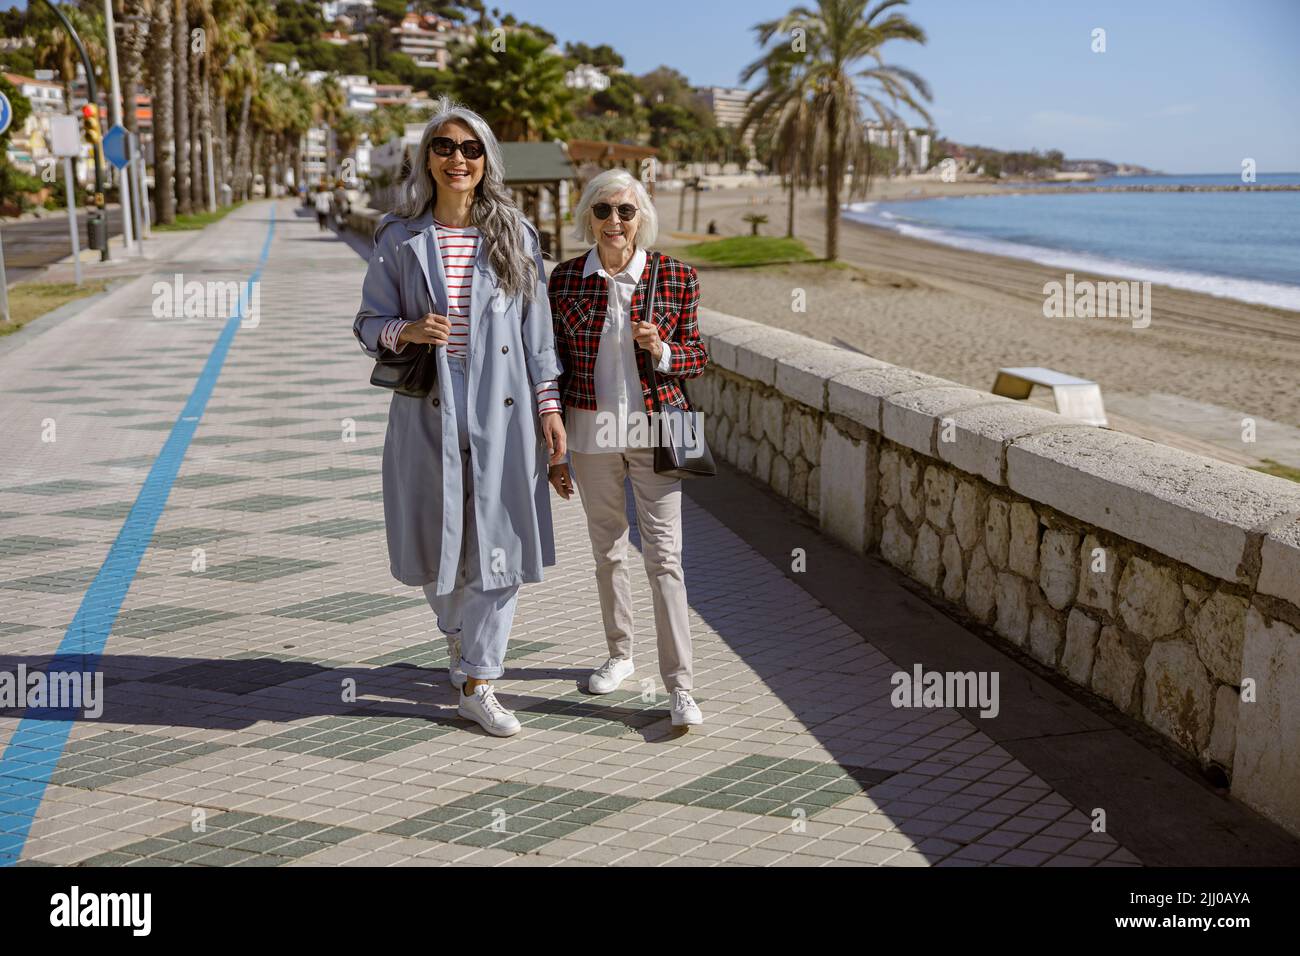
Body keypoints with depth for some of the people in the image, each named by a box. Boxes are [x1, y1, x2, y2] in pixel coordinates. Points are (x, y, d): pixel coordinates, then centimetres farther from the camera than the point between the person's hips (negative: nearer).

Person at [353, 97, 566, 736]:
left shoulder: (514, 234, 5)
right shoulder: (400, 238, 3)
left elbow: (536, 326, 7)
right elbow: (369, 322, 7)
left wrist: (548, 404, 3)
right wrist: (407, 332, -15)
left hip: (501, 410, 0)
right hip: (428, 411, 0)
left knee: (499, 542, -1)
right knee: (438, 540, 9)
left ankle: (477, 684, 10)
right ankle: (456, 632, 41)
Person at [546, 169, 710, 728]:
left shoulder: (676, 278, -3)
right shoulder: (565, 279, 1)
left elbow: (696, 357, 5)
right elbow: (556, 366, 6)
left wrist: (660, 351, -18)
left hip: (654, 429, -2)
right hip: (591, 430, 2)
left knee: (664, 556, -6)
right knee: (607, 549, 14)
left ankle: (679, 687, -1)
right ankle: (619, 655, 32)